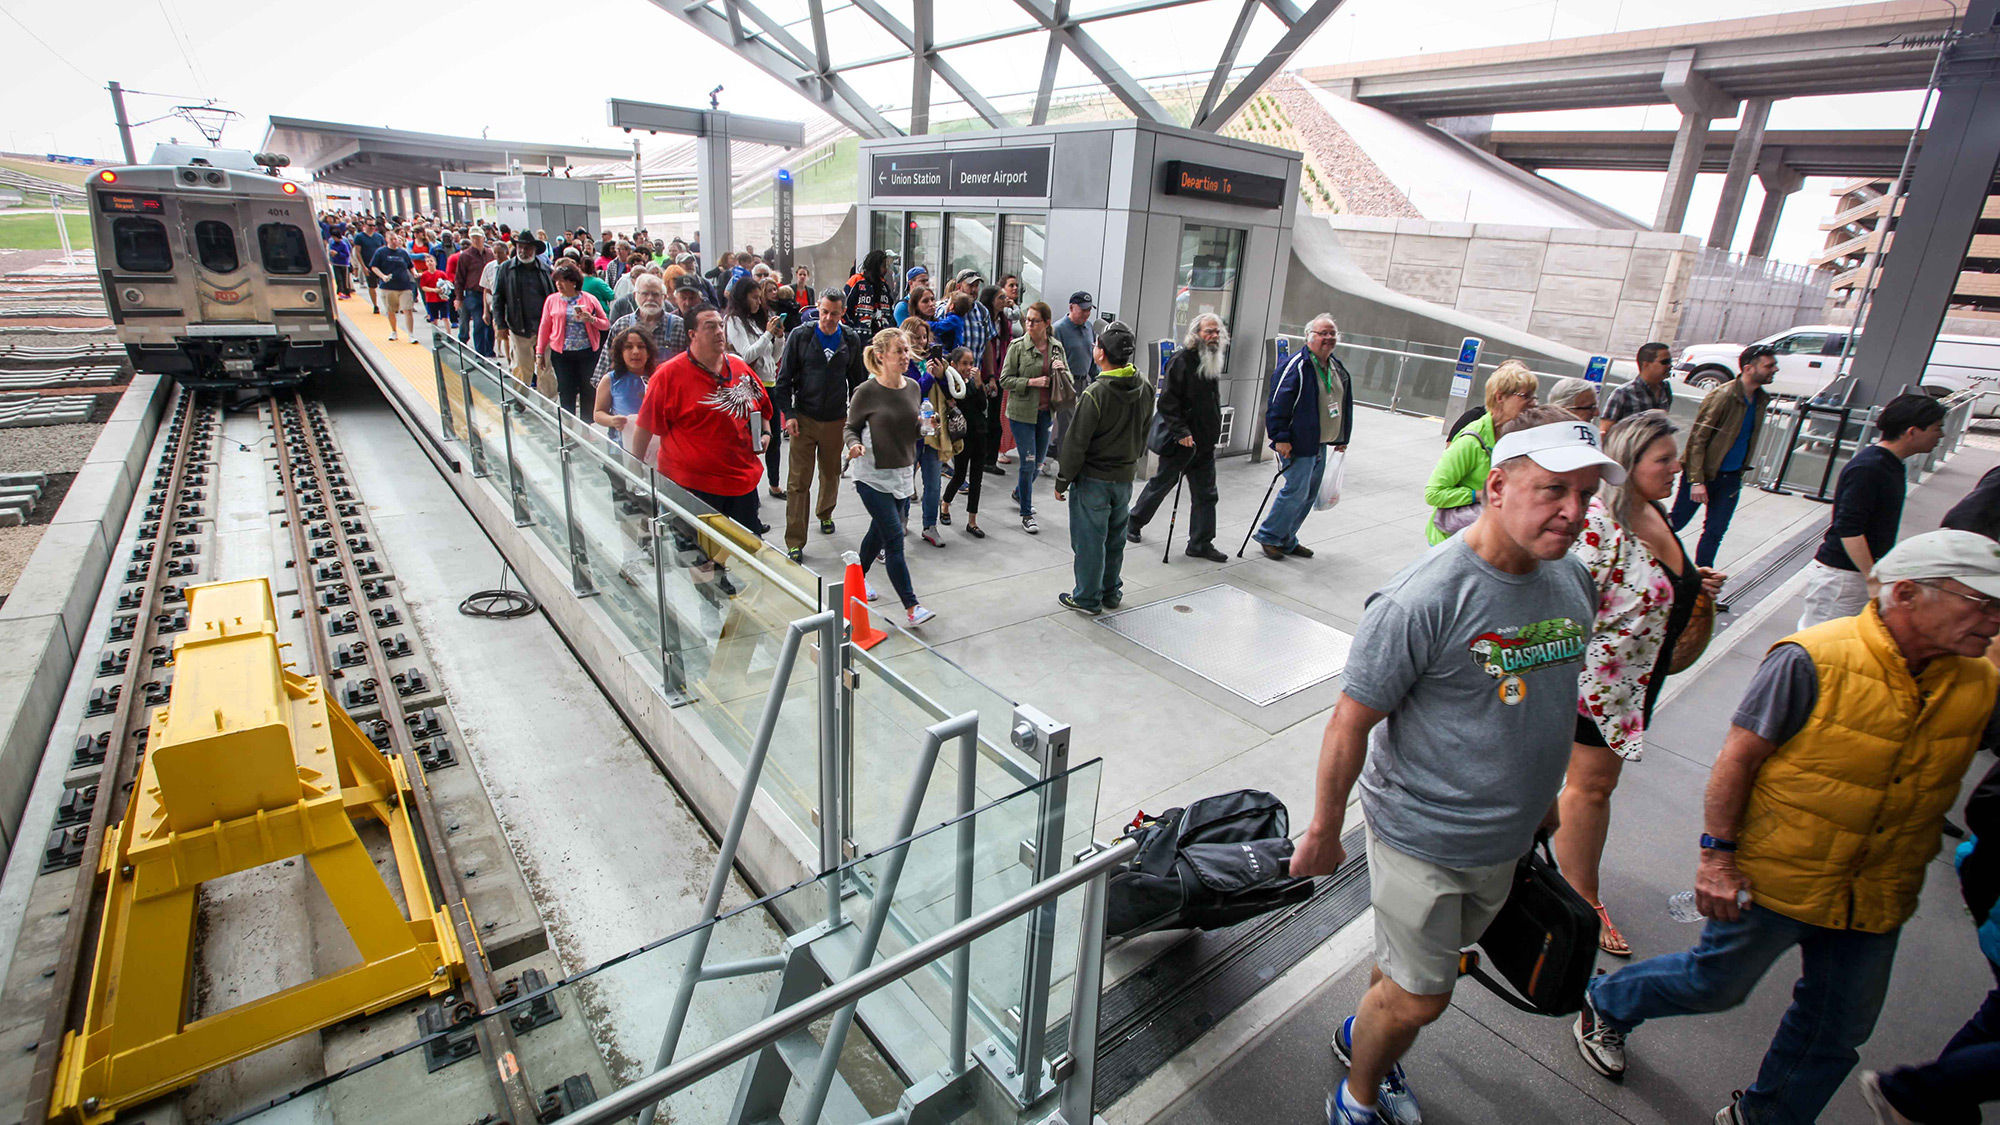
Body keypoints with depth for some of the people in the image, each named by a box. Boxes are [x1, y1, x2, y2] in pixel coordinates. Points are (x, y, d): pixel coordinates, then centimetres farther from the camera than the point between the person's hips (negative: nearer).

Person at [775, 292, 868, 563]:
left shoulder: (850, 342, 4)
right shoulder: (800, 336, -3)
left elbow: (858, 380, 13)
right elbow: (784, 378, -1)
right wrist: (789, 414, -8)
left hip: (836, 420, 3)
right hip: (804, 419, -2)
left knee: (831, 475, 17)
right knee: (799, 481, -4)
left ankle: (825, 514, 46)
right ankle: (795, 542, 0)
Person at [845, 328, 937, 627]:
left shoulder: (913, 388, 4)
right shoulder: (867, 392, -13)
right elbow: (851, 427, -2)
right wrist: (854, 445, -23)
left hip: (903, 474, 6)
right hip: (873, 476, -6)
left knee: (879, 532, 17)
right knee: (895, 538, -9)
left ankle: (858, 579, 41)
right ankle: (912, 607, -7)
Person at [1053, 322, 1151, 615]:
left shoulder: (1095, 394, -22)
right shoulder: (1145, 389, -1)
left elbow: (1076, 443, -18)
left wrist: (1062, 481, -8)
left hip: (1093, 480, -6)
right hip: (1125, 477, 7)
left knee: (1089, 540, 5)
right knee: (1115, 538, 19)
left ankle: (1088, 599, 16)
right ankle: (1111, 592, 32)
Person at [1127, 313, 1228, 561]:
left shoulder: (1213, 361, 11)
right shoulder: (1181, 361, -15)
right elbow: (1167, 402, -18)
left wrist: (1214, 433, 17)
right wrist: (1181, 432, -23)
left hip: (1205, 442, 7)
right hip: (1179, 440, -7)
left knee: (1206, 494, 6)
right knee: (1161, 484, 7)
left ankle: (1200, 543, 14)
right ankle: (1133, 522, 28)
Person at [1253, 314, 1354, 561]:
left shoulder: (1338, 369, 13)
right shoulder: (1296, 365, -14)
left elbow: (1345, 405, 23)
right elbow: (1278, 403, -17)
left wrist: (1342, 438, 22)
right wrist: (1280, 438, -21)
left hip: (1320, 445, 9)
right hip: (1298, 444, -9)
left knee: (1309, 495, 11)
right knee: (1297, 490, -10)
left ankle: (1287, 540, 23)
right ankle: (1268, 536, 7)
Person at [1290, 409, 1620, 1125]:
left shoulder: (1573, 579, -4)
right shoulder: (1423, 600, -28)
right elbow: (1350, 724, -21)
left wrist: (1542, 796, 20)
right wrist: (1323, 834, -13)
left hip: (1506, 840, 7)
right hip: (1422, 840, -7)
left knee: (1414, 966, 25)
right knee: (1419, 998, 7)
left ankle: (1364, 1034, 53)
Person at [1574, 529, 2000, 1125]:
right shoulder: (1814, 660, -23)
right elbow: (1739, 756, -19)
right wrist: (1717, 855, -19)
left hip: (1875, 896, 6)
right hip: (1774, 875, -6)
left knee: (1839, 1029, 19)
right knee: (1715, 982, 11)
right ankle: (1606, 1004, 38)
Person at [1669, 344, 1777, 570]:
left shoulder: (1761, 399, 5)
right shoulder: (1722, 396, -18)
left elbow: (1749, 439, 18)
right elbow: (1697, 439, -19)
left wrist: (1741, 470, 17)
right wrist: (1697, 480, -22)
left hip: (1731, 477, 6)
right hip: (1705, 473, -6)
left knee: (1715, 531, 7)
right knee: (1676, 522, 4)